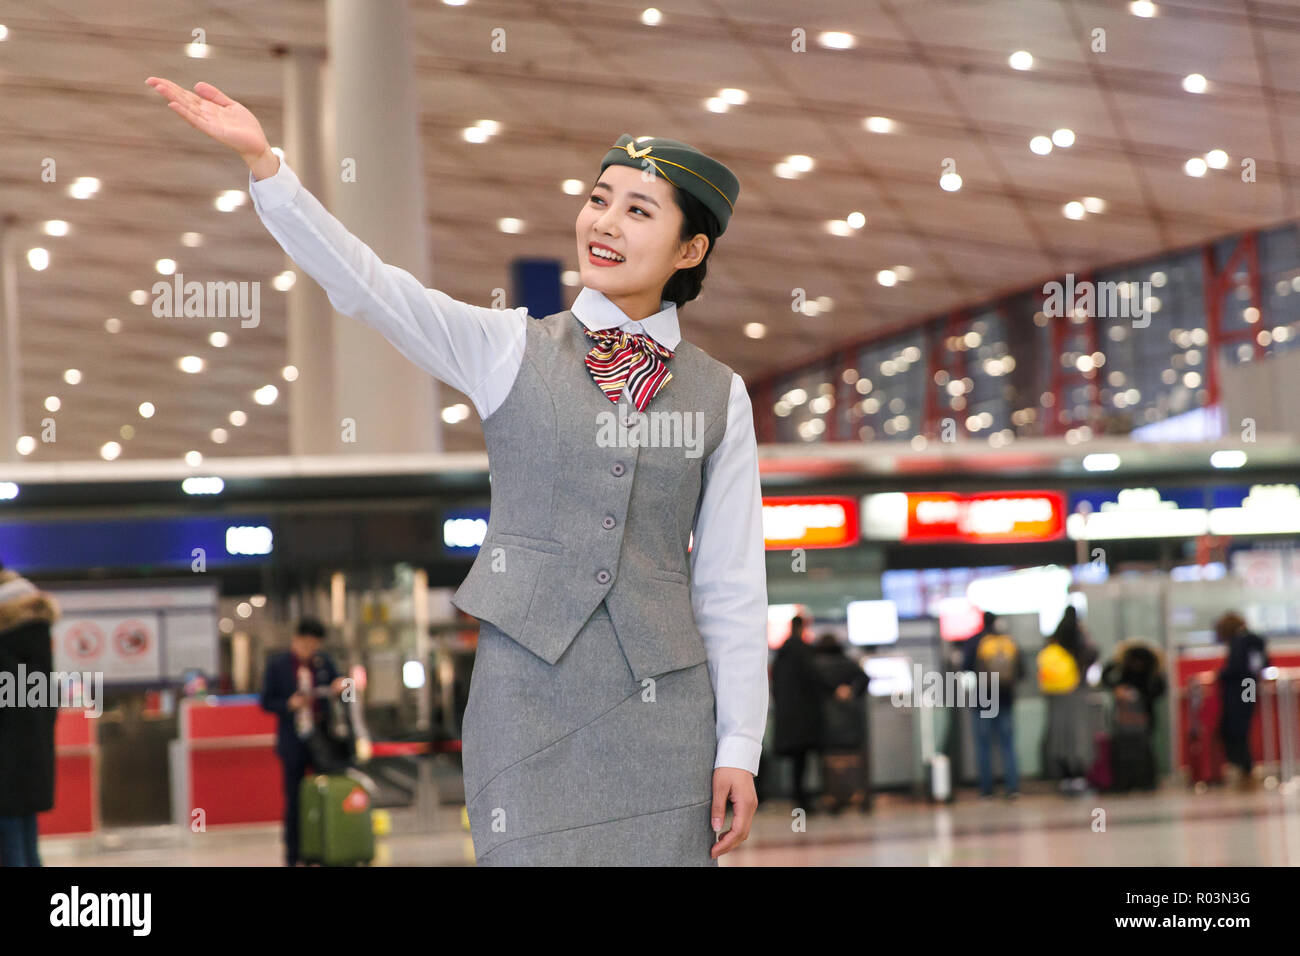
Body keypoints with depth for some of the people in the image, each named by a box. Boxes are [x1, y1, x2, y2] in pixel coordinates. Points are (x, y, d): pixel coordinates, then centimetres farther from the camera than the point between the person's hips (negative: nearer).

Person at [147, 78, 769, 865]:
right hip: (528, 693, -1)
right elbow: (368, 285, -9)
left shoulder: (720, 397, 7)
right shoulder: (510, 351, 4)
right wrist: (263, 162, -22)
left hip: (662, 709, 1)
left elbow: (733, 586, 6)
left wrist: (740, 747, 2)